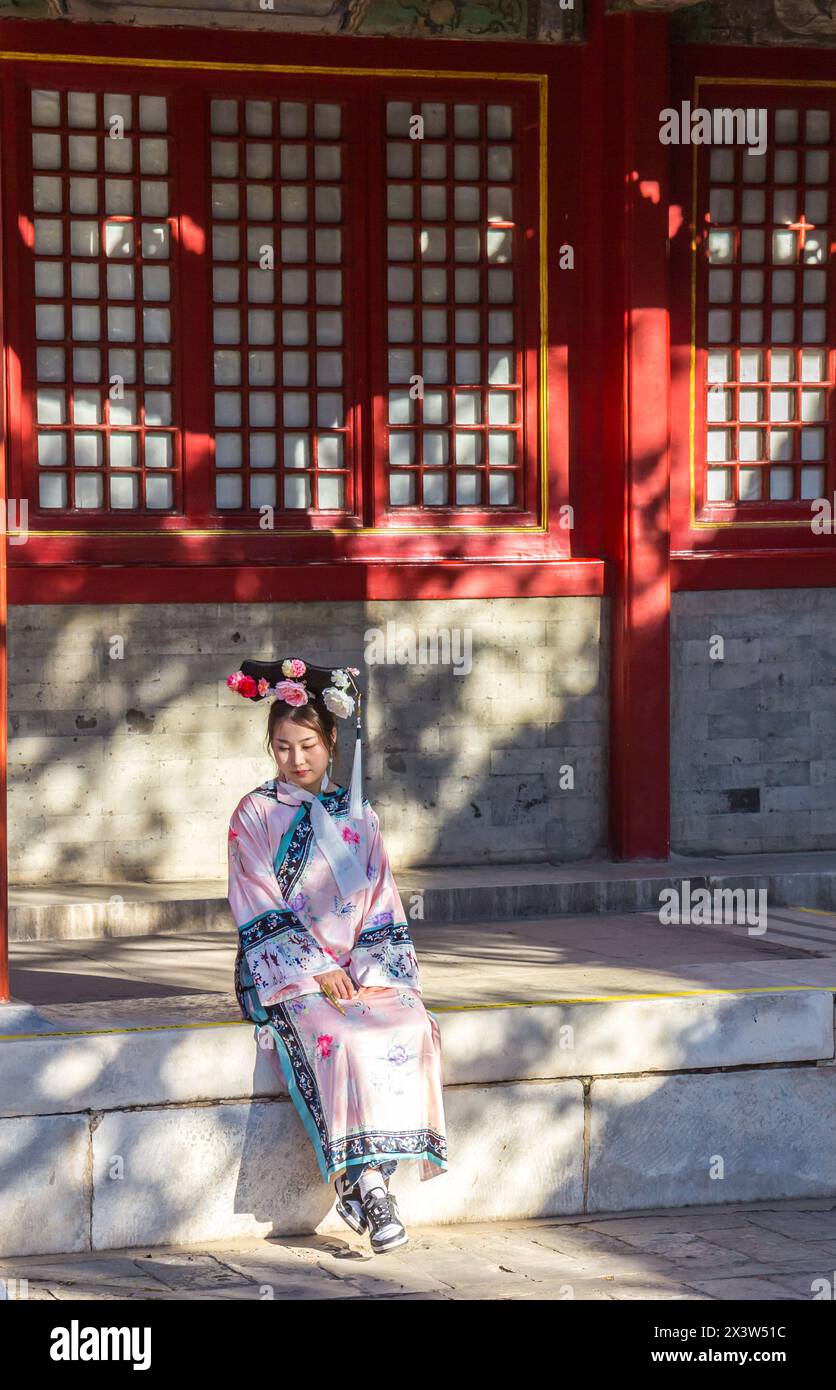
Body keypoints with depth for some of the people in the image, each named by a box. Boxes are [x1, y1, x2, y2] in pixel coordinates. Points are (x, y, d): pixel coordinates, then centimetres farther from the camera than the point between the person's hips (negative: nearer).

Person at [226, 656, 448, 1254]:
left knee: (412, 1027, -27)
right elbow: (259, 913, -4)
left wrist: (364, 971, -6)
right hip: (284, 972, -3)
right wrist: (317, 971, -14)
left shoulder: (357, 815, 14)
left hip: (360, 968, 3)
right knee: (344, 1040, -32)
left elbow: (382, 905, 11)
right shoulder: (256, 815, 4)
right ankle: (369, 1182, -28)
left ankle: (361, 1176, -25)